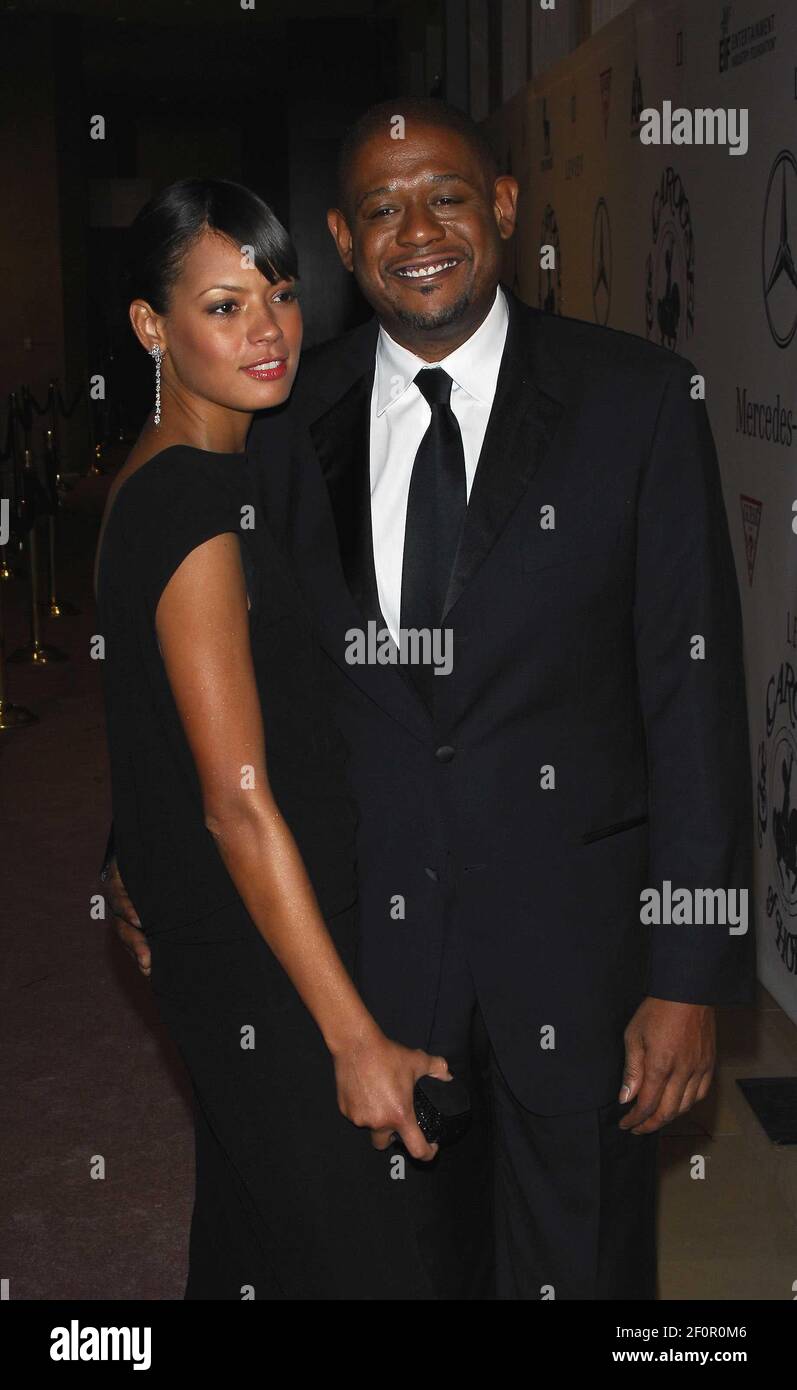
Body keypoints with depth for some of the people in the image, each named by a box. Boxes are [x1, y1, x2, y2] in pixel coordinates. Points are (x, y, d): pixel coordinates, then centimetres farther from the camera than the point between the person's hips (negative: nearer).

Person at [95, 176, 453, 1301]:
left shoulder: (163, 476, 8)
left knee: (244, 1232, 23)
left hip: (208, 941, 10)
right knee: (355, 1259, 0)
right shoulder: (194, 506, -23)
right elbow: (238, 802, -25)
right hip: (254, 961, -10)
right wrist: (356, 1038, -22)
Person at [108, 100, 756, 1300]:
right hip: (364, 937, 3)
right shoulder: (289, 422, 2)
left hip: (575, 937, -2)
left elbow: (695, 691, -7)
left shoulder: (638, 401, -6)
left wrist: (693, 974, -10)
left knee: (580, 1269, 13)